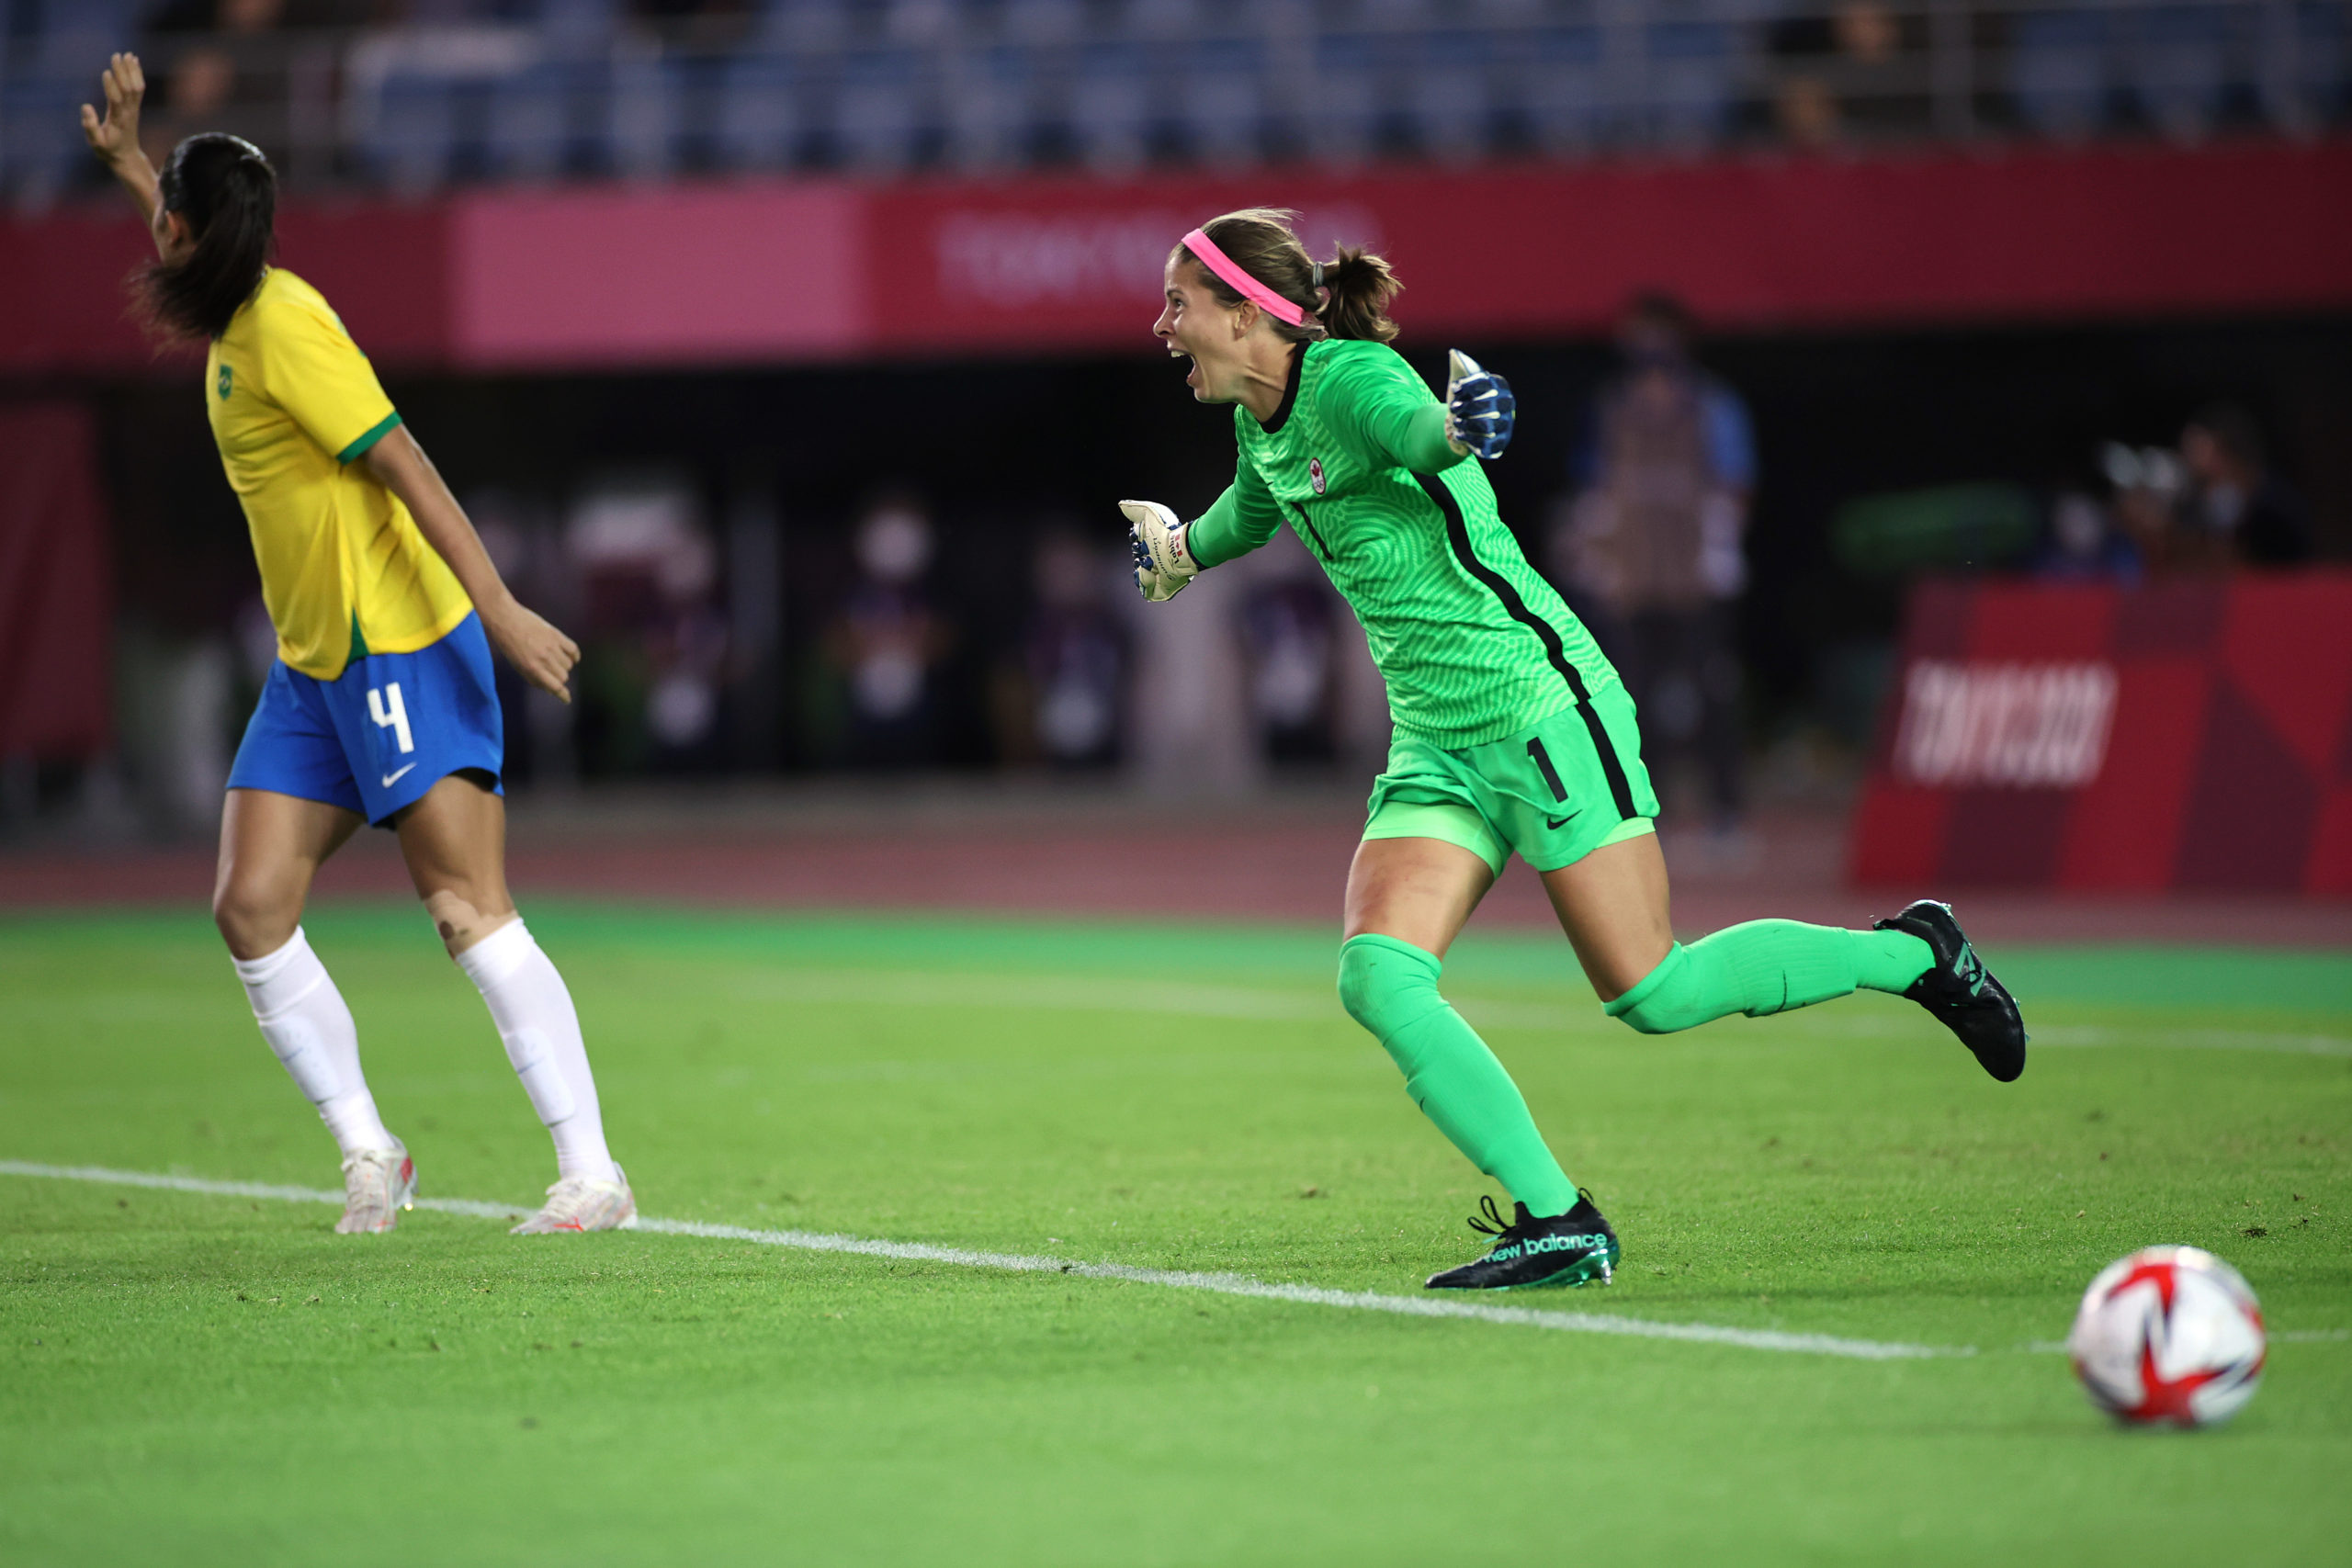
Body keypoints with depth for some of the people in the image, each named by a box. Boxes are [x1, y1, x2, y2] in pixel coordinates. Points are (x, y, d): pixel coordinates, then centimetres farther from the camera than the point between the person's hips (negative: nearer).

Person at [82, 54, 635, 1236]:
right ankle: (368, 1153, 8)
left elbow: (404, 463, -21)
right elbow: (197, 252, 39)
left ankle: (592, 1174, -12)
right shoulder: (237, 320, 11)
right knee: (251, 909, 0)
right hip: (315, 665, 9)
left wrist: (498, 610, -26)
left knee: (472, 917, -12)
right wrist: (128, 161, 35)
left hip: (405, 650, -9)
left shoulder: (284, 327, -15)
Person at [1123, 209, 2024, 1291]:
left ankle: (1914, 953, 15)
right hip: (1437, 745, 8)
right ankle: (1558, 1223, -12)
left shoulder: (1353, 380, -17)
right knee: (1376, 976, -12)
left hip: (1538, 704, -8)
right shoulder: (1262, 425, 9)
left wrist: (1455, 427, -65)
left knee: (1650, 992, -7)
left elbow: (1415, 428, -42)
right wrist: (1183, 547, 53)